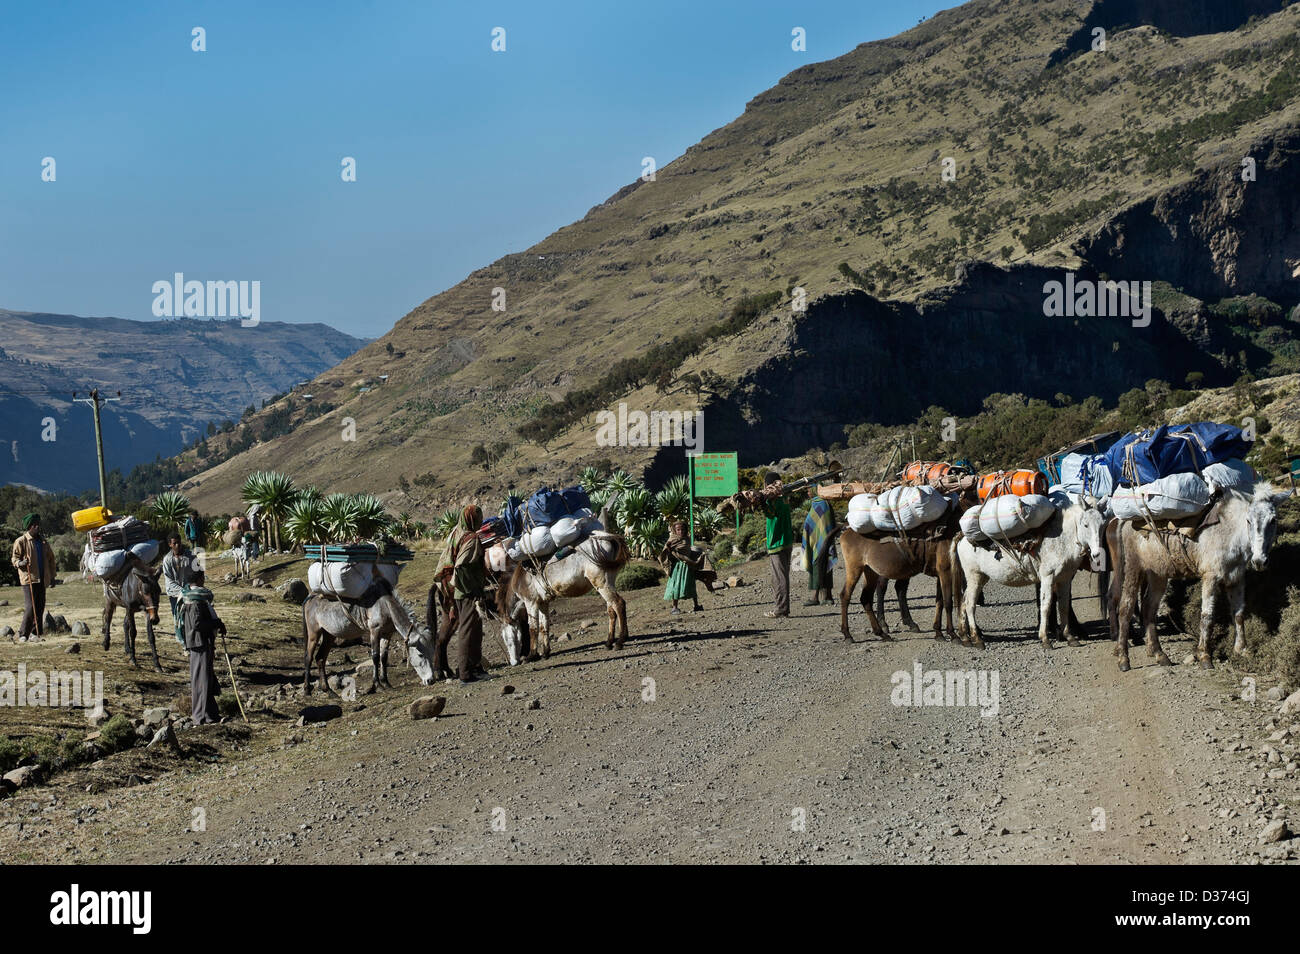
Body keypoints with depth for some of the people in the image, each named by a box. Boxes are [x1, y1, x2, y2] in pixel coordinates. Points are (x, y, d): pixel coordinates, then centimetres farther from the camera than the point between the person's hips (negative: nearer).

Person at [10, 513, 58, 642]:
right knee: (30, 607, -13)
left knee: (40, 607, 6)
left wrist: (52, 576, 20)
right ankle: (23, 634, -5)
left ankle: (35, 634, 13)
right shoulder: (21, 541, -2)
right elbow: (14, 558, -3)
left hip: (42, 579, 6)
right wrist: (20, 563, -25)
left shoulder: (43, 541, 16)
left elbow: (50, 559, 24)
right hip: (29, 578, -6)